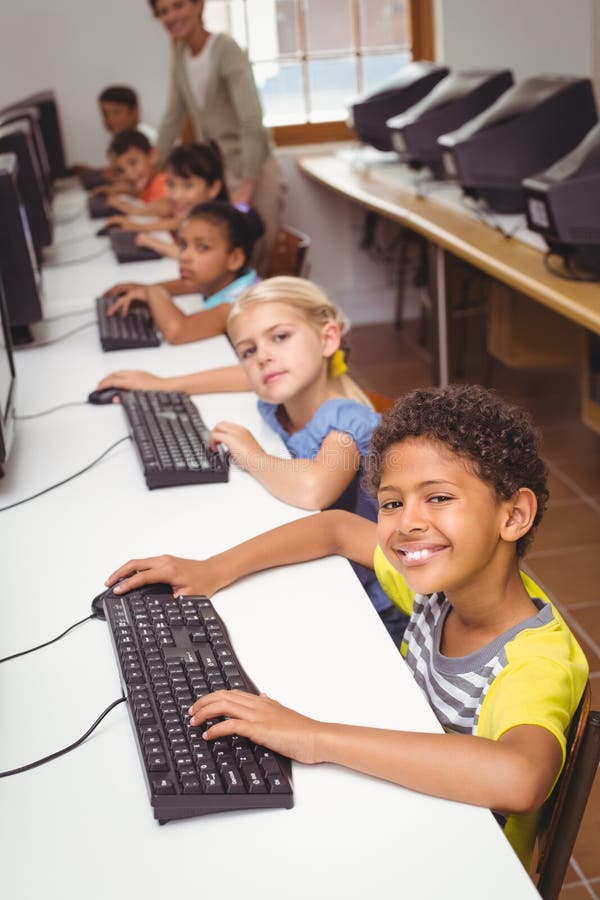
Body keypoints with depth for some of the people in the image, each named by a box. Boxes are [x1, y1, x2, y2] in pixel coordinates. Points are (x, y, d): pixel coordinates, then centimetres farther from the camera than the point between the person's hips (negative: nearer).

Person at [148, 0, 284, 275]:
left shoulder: (226, 50, -15)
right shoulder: (180, 55, 7)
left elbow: (251, 121, -23)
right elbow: (172, 118, 15)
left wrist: (247, 185, -28)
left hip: (252, 169, -6)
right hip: (213, 169, 6)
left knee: (251, 263, -8)